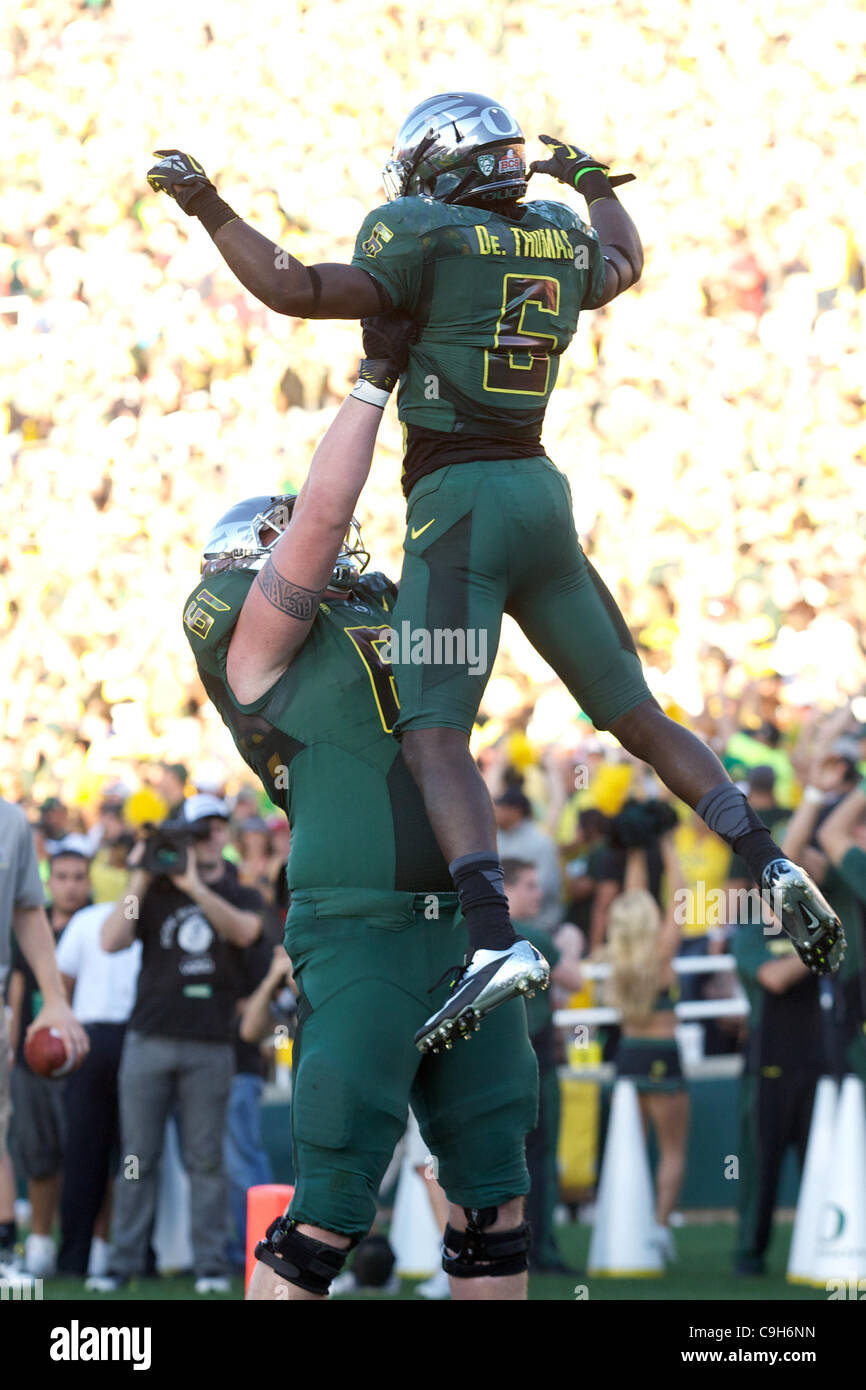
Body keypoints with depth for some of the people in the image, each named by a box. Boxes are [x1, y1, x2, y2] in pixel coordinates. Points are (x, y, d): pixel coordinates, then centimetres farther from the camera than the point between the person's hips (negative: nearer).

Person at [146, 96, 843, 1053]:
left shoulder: (430, 245, -6)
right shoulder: (563, 245, 13)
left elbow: (298, 292, -14)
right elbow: (625, 263, 37)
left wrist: (208, 210, -5)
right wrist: (589, 178, 54)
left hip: (457, 506, -6)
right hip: (542, 499, 6)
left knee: (434, 742, -16)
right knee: (641, 721, 15)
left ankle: (493, 939, -36)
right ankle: (771, 869, -1)